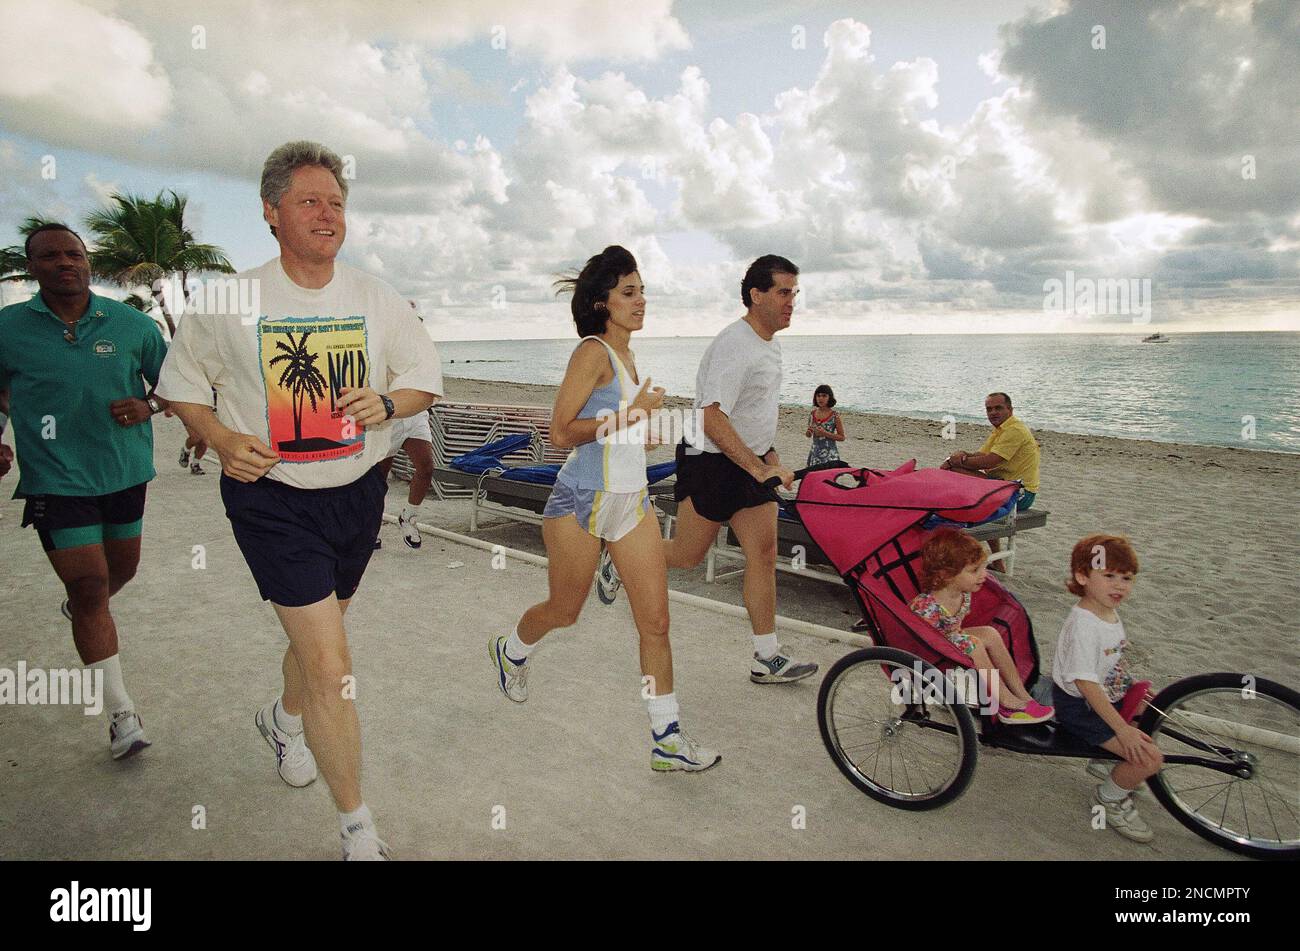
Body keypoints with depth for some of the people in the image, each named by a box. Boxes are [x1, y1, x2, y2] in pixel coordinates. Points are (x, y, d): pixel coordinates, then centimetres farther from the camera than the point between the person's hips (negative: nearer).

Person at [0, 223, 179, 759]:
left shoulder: (130, 323, -1)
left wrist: (149, 405, -12)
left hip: (126, 472, 3)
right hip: (56, 480, -3)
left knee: (122, 569, 21)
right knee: (89, 587, -7)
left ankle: (80, 609, 59)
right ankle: (122, 714, 1)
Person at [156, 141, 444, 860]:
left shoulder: (376, 299, 1)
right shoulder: (232, 301, -6)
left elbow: (425, 375, 7)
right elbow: (182, 380, 5)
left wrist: (387, 404, -14)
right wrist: (221, 440, -13)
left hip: (357, 492, 4)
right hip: (271, 498, -4)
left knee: (316, 632, 23)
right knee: (329, 662, -10)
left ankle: (285, 719, 58)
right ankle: (358, 831, 6)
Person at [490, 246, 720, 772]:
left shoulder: (625, 354, 12)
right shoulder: (593, 352, -13)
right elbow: (561, 431, -19)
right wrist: (634, 413, -19)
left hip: (632, 501, 7)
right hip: (583, 498, -7)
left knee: (655, 620, 0)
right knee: (564, 610, 13)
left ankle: (668, 740, 9)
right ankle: (511, 652, 47)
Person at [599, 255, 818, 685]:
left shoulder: (770, 344, 11)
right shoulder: (733, 345, -20)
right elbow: (713, 421, -27)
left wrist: (771, 459, 18)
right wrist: (759, 468, -28)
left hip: (751, 463, 8)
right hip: (711, 462, -8)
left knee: (764, 555, 2)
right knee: (687, 556, 4)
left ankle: (767, 657, 8)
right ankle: (618, 564, 31)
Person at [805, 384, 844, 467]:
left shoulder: (834, 415, -8)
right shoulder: (812, 414, 4)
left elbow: (842, 437, -5)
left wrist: (825, 433, -17)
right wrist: (809, 432, -8)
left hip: (829, 454, -4)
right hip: (815, 453, 4)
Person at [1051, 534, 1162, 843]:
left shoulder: (1110, 612, 2)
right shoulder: (1083, 624, -28)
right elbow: (1086, 683, -28)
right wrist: (1122, 729, -27)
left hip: (1108, 696, 10)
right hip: (1079, 708, -10)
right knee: (1150, 758, -16)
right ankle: (1109, 798, 11)